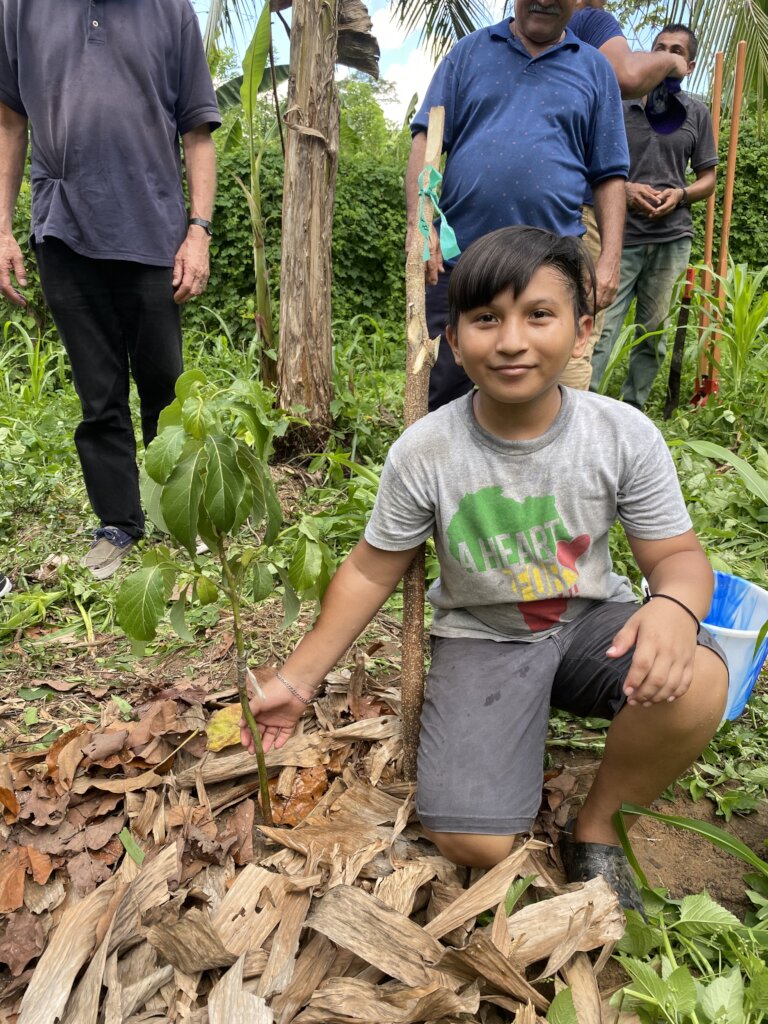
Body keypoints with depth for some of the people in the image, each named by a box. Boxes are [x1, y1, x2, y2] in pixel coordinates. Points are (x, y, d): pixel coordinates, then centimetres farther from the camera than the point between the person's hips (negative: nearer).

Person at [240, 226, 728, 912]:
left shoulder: (625, 435, -15)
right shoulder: (423, 454, -16)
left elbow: (676, 554, -5)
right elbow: (372, 572, -5)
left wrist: (676, 606, -31)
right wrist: (299, 680, -6)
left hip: (592, 619, 2)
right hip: (482, 638, -1)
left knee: (696, 685, -31)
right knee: (473, 843, -17)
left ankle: (596, 826, -1)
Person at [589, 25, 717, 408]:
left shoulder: (697, 113, 10)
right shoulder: (620, 103, 4)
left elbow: (708, 178, 12)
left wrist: (680, 194, -10)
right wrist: (624, 189, -13)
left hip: (672, 238, 3)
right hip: (621, 235, -3)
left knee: (654, 333, 6)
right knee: (601, 328, -10)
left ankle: (632, 412, 16)